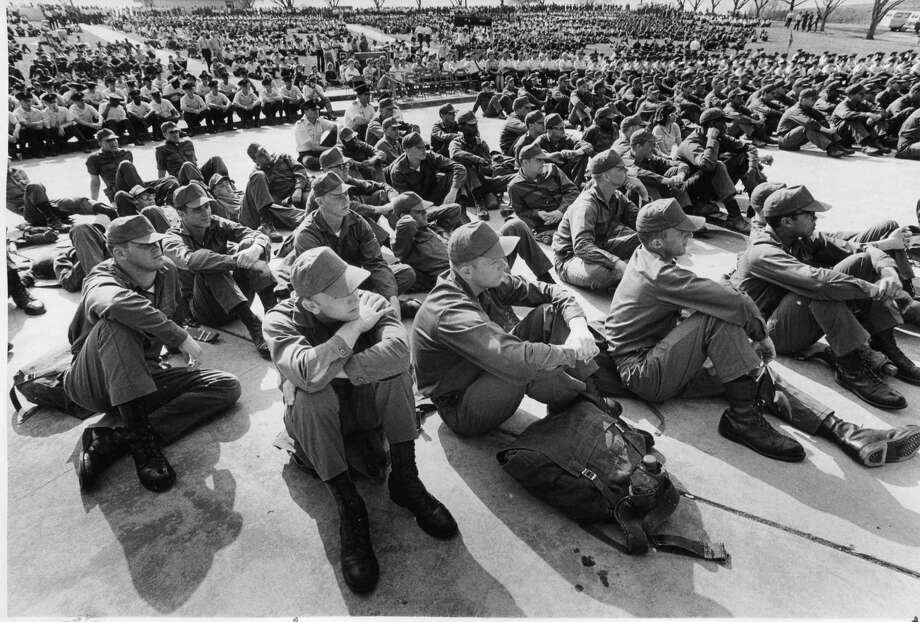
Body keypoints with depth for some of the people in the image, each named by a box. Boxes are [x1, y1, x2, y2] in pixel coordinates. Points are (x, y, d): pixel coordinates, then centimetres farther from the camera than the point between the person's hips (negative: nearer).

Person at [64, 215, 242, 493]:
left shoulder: (166, 270, 1)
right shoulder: (102, 280, -18)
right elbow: (116, 301, -45)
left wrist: (181, 345, 10)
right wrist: (180, 337, -41)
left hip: (144, 379, 6)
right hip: (94, 384, -6)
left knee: (228, 387, -13)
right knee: (117, 321, -35)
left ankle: (114, 440, -23)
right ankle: (140, 440, -36)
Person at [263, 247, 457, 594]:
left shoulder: (369, 302, -12)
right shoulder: (281, 320, -18)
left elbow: (398, 349, -34)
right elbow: (307, 373, -39)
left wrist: (330, 371, -34)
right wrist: (355, 326, -29)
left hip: (366, 403, 2)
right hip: (316, 417, -1)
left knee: (395, 368, -27)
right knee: (310, 397, -35)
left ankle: (404, 479, -16)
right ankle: (349, 509, -24)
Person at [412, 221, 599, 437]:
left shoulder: (487, 282, -8)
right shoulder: (451, 313, -35)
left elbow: (550, 292, -3)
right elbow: (518, 358, -45)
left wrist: (579, 327, -22)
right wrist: (573, 351, -29)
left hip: (492, 378, 8)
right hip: (461, 409, -8)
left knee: (549, 314, -5)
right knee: (526, 366, -36)